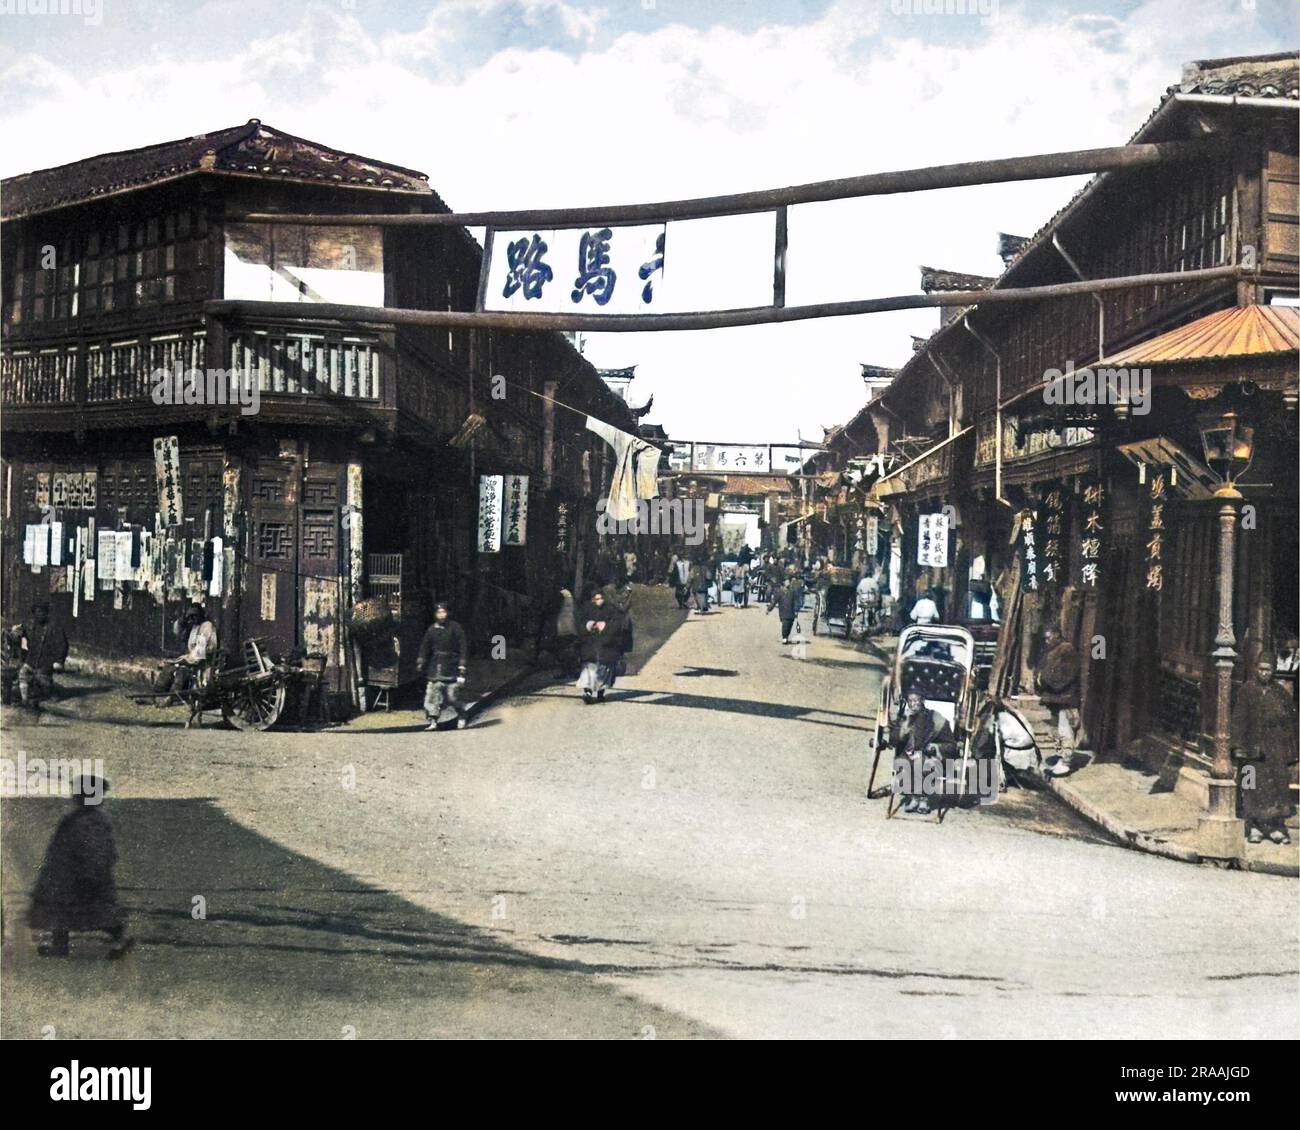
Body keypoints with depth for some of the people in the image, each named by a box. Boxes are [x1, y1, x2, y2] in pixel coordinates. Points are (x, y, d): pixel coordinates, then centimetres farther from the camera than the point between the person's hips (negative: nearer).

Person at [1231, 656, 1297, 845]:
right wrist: (1239, 746, -11)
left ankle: (1276, 828, 5)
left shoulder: (1280, 693, 9)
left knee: (1278, 785, 1)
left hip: (1277, 748, 3)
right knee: (1255, 786, -3)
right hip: (1254, 746, -3)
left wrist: (1291, 750, 5)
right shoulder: (1247, 691, -1)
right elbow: (1238, 720, -4)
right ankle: (1254, 828, 3)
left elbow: (1290, 722, 10)